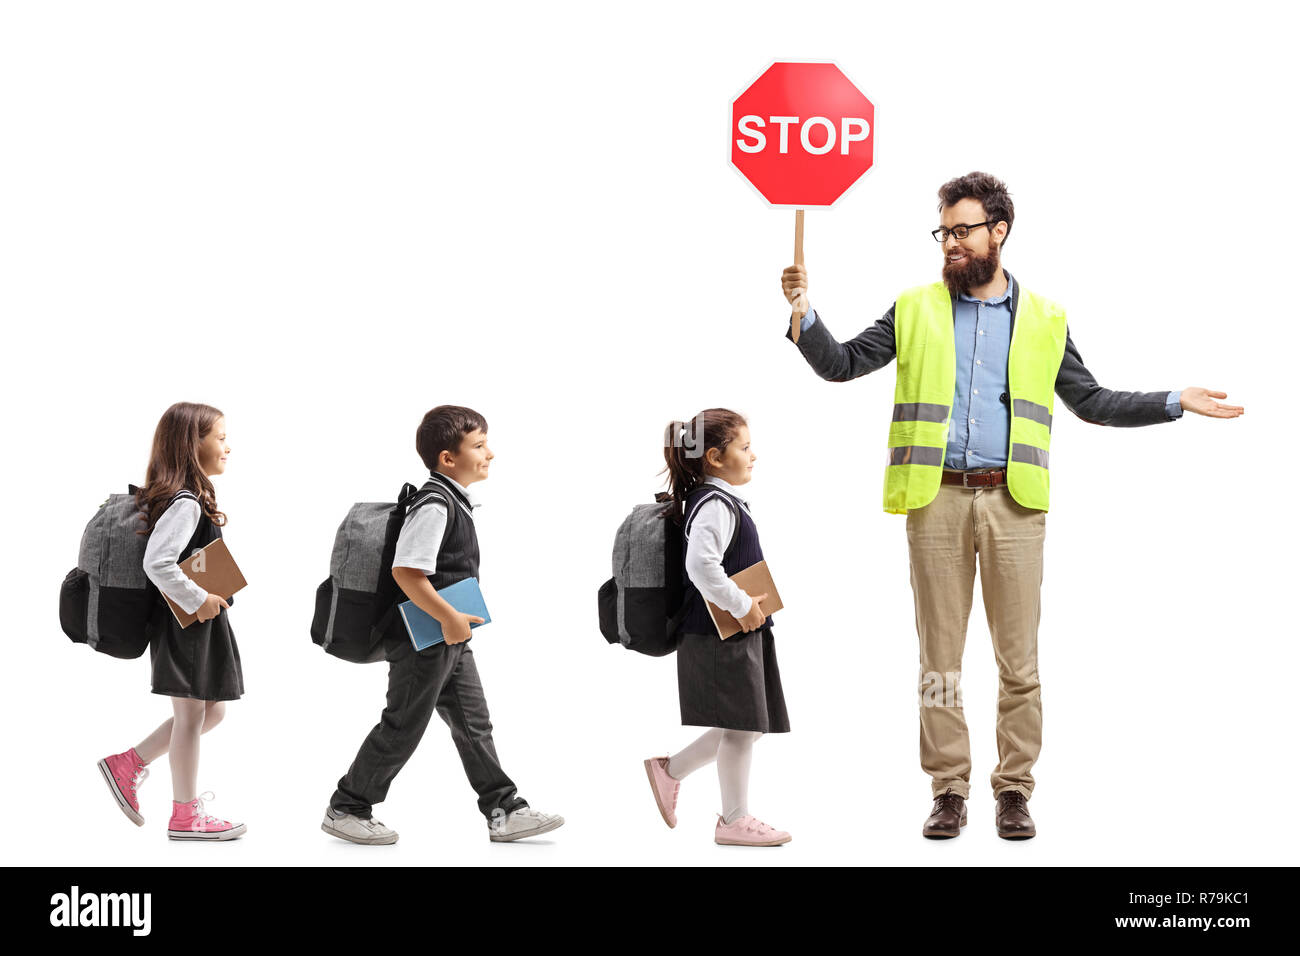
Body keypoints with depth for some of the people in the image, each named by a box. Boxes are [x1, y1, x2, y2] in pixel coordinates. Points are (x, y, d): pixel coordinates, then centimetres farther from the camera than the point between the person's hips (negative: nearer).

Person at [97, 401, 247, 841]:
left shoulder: (168, 496, 10)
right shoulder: (186, 503, -20)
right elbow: (157, 563, -30)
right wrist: (198, 600, -21)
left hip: (196, 624, 10)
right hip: (188, 625, -10)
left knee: (210, 711, 17)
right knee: (191, 716, 1)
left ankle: (129, 764, 22)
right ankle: (185, 816, 12)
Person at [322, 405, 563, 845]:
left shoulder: (455, 501, 11)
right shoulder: (435, 506, -21)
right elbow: (406, 572, -28)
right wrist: (449, 618, -24)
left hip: (450, 639, 10)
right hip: (423, 640, -10)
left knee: (474, 723, 11)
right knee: (403, 728, 1)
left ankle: (505, 812, 16)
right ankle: (346, 809, 15)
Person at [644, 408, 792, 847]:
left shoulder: (719, 500, 15)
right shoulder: (715, 505, -17)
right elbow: (702, 565, -30)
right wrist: (741, 606, -22)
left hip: (735, 633, 10)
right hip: (722, 636, -10)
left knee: (746, 725, 14)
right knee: (740, 726, -2)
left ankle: (669, 769, 24)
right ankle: (734, 820, 8)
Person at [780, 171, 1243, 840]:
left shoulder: (1043, 320, 12)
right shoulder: (916, 310, 11)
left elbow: (1092, 403, 16)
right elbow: (840, 364, 8)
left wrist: (1175, 403, 8)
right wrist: (804, 314, -8)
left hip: (1013, 502, 0)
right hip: (936, 498, 0)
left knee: (1018, 659, 1)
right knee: (939, 655, 4)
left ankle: (1014, 790, 11)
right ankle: (949, 791, 12)